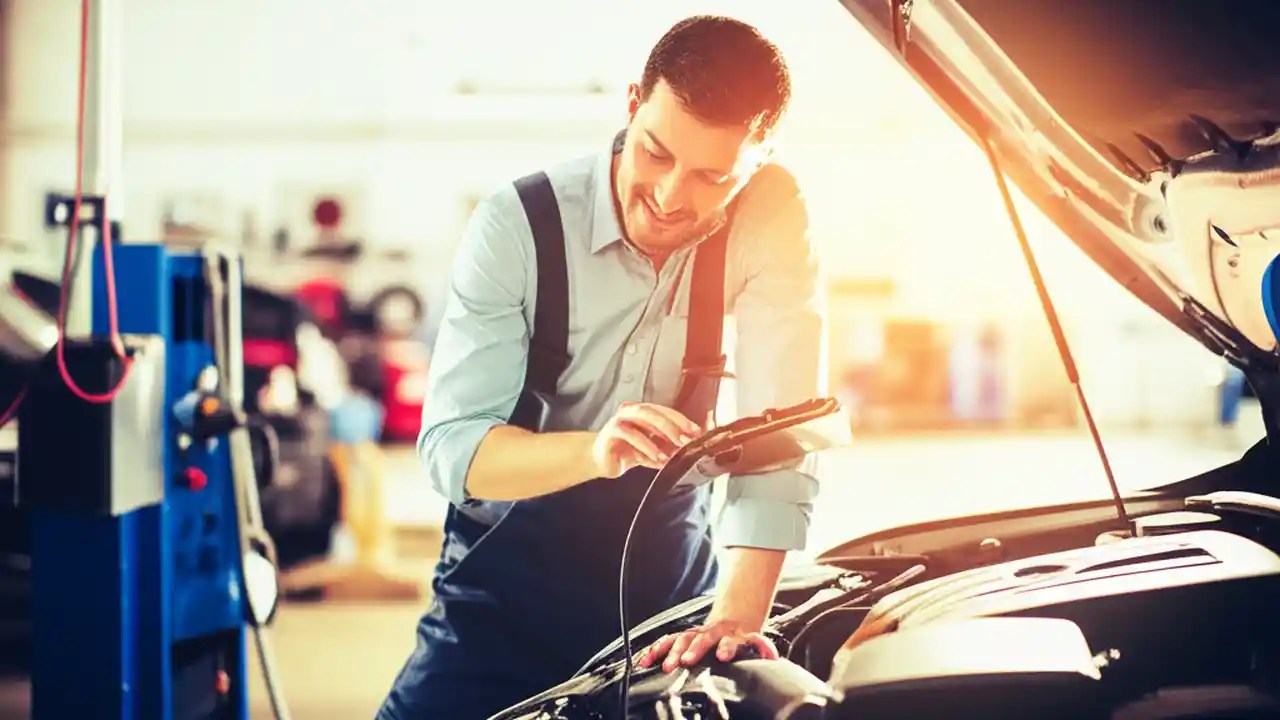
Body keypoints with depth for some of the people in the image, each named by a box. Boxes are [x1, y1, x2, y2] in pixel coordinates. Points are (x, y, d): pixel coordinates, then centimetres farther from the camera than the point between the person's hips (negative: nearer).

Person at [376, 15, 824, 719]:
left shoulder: (771, 216, -15)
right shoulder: (517, 223, -19)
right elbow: (448, 446, -23)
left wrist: (736, 615, -35)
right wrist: (596, 450, -42)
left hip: (670, 556, 2)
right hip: (514, 555, -1)